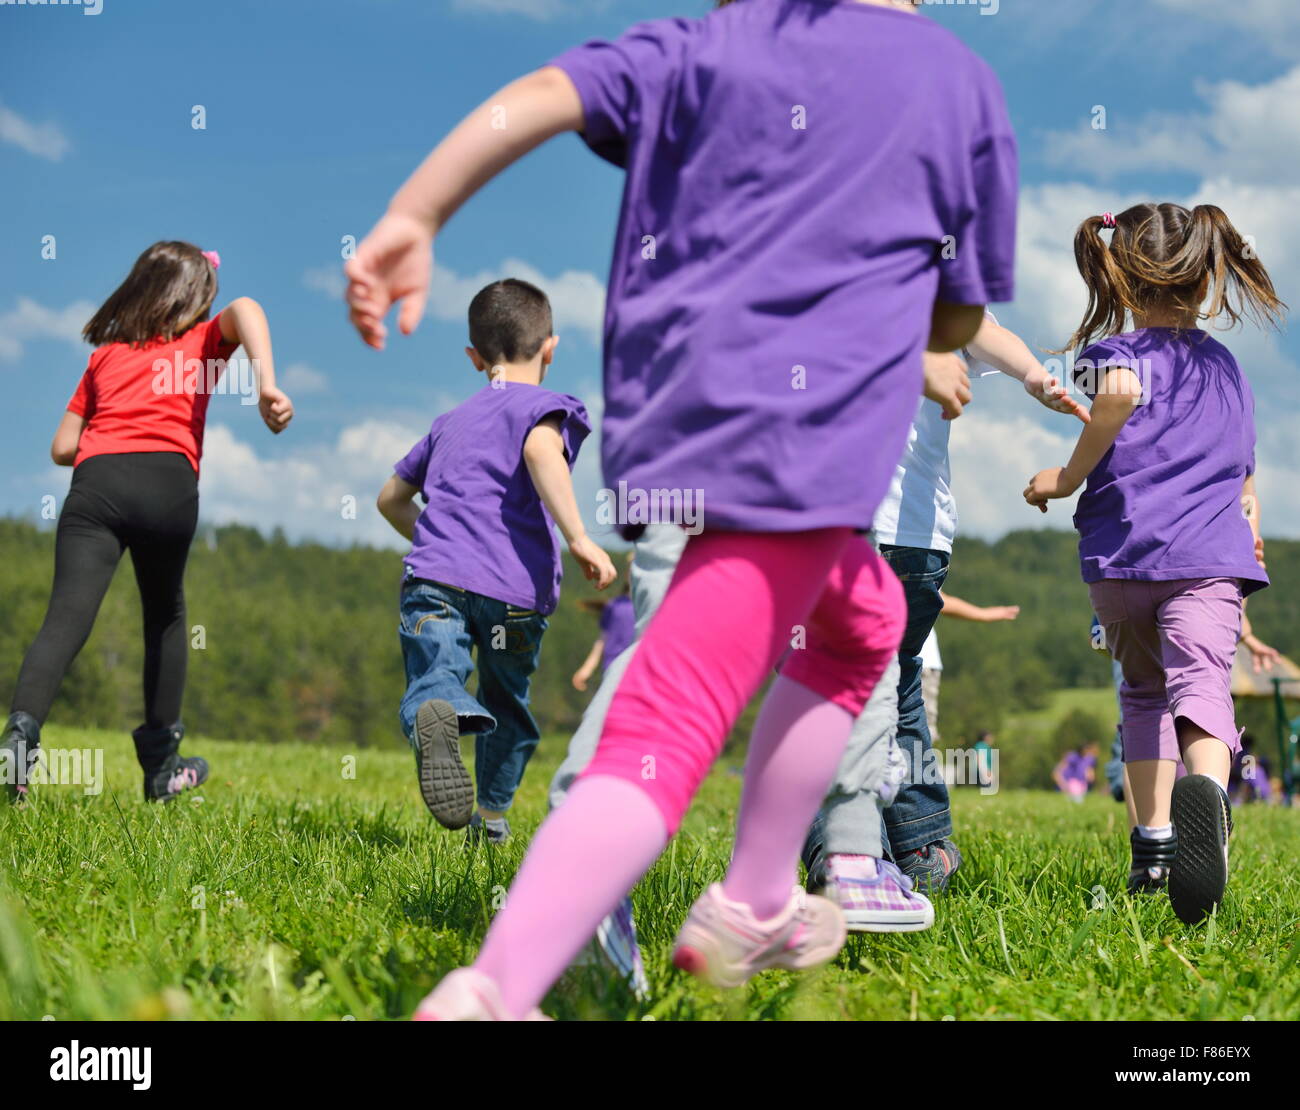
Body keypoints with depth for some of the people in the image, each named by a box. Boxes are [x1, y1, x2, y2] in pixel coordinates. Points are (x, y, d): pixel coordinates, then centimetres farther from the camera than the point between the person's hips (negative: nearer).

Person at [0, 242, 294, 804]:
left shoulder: (103, 355, 29)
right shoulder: (203, 340, 23)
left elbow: (62, 448, 24)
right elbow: (244, 308, -1)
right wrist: (266, 383, -13)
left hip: (95, 481, 1)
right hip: (170, 479, -1)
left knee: (66, 617, -10)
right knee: (165, 616, 19)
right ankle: (162, 763, 22)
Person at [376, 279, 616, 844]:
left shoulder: (450, 421, 29)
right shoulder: (547, 405, 10)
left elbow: (391, 496, 38)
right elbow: (540, 447, -15)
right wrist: (579, 538, -20)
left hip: (434, 575, 2)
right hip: (513, 586, -2)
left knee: (432, 682, -19)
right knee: (507, 703, 19)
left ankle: (436, 714, -54)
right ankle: (492, 816, 29)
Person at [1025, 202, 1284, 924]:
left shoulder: (1114, 352, 6)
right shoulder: (1226, 365, 21)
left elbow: (1122, 390, -20)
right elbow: (1245, 470, 28)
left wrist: (1069, 477, -9)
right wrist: (1246, 525, 45)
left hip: (1121, 552, -1)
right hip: (1211, 553, 1)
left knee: (1144, 691, 16)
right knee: (1201, 681, -16)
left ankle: (1153, 845, 16)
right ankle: (1207, 786, -48)